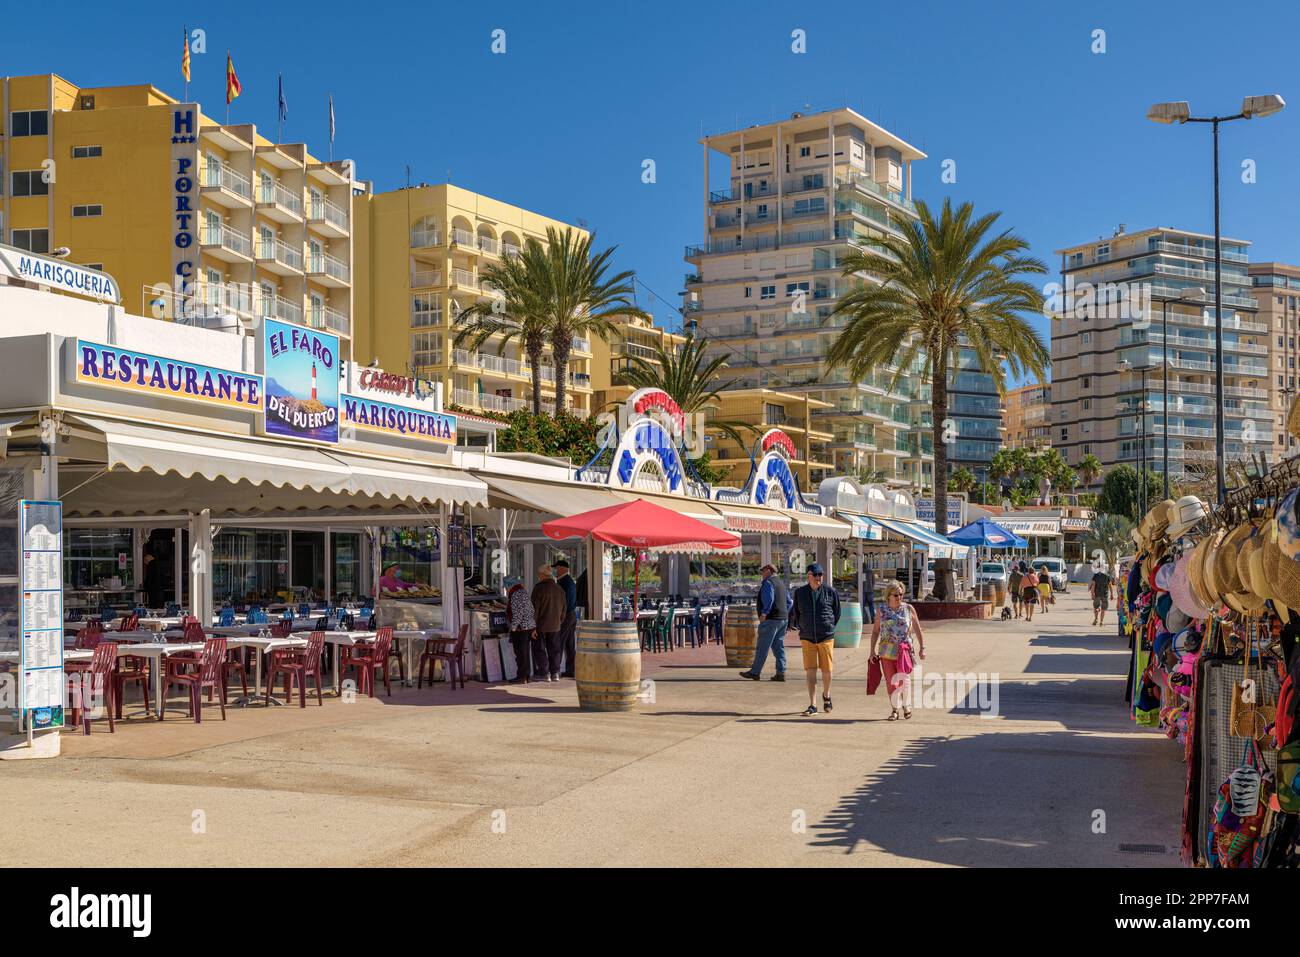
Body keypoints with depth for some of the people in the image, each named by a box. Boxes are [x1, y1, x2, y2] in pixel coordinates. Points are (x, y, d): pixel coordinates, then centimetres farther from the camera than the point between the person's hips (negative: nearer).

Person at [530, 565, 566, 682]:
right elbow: (563, 609, 14)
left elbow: (535, 607, -14)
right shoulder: (559, 589, 8)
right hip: (555, 625, 6)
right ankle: (555, 673, 12)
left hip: (541, 625, -6)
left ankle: (545, 674, -2)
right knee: (554, 650, 12)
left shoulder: (539, 588, -12)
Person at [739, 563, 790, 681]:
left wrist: (764, 614, -19)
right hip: (783, 619, 9)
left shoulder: (767, 583, -9)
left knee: (762, 647, -3)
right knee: (779, 647, 10)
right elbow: (789, 602, 20)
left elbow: (769, 600, -23)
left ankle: (755, 672, 1)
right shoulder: (782, 583, 19)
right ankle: (781, 673, 6)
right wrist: (785, 614, 18)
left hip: (771, 619, -9)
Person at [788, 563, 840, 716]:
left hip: (826, 638, -1)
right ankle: (812, 705, -2)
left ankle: (826, 696, 32)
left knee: (826, 670, 4)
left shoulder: (830, 592, -1)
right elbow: (795, 613, 17)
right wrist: (801, 628, 10)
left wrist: (829, 627, 10)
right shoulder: (799, 592, 3)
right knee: (810, 670, -5)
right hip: (807, 638, 1)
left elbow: (837, 613, 12)